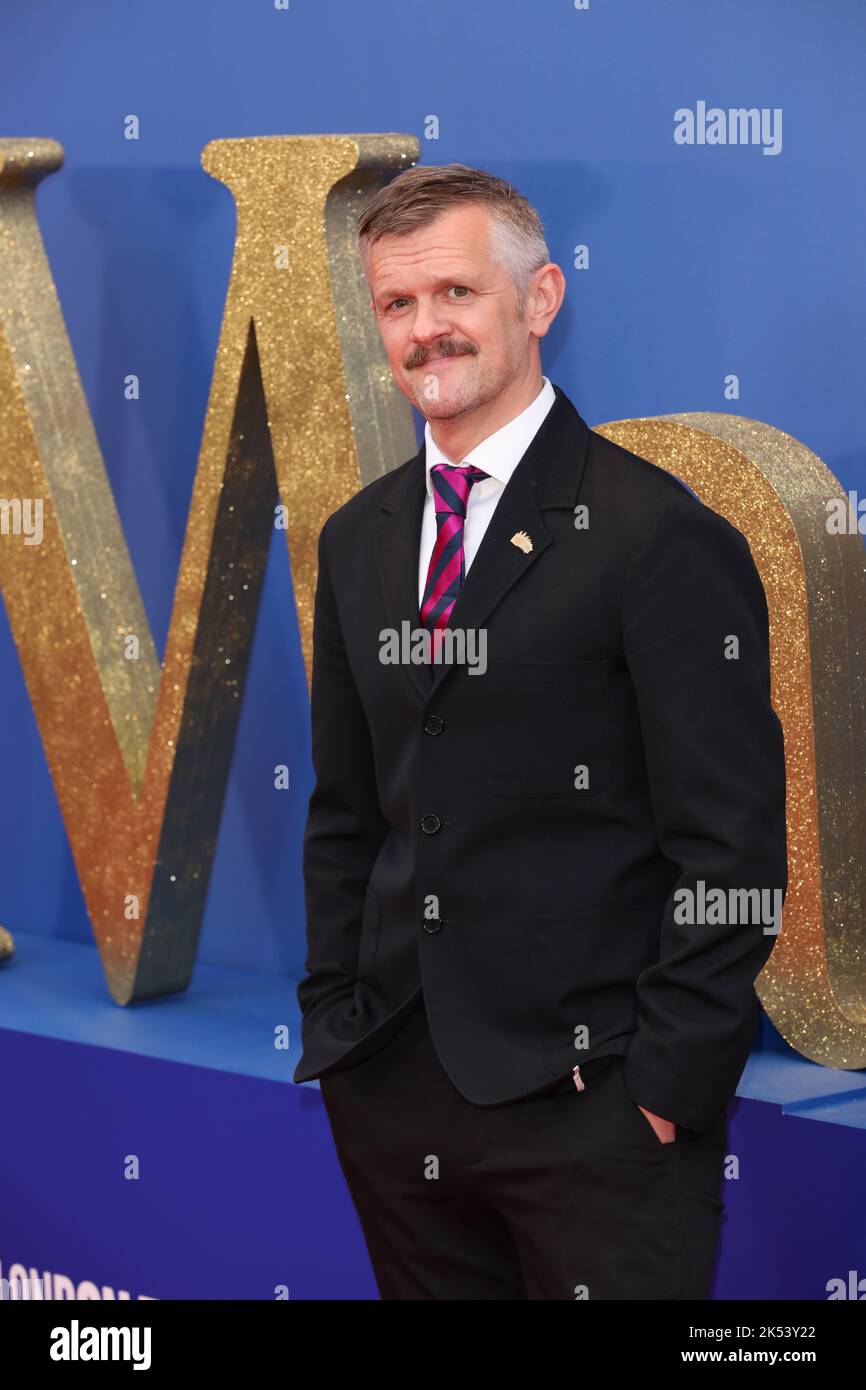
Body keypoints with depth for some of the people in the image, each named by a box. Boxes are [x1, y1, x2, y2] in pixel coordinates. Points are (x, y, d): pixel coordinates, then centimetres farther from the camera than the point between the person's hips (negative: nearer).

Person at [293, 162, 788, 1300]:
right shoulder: (359, 541, 12)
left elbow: (731, 850, -11)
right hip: (391, 1096, 6)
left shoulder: (659, 536, -9)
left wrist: (669, 1080, -13)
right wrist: (333, 1023, 10)